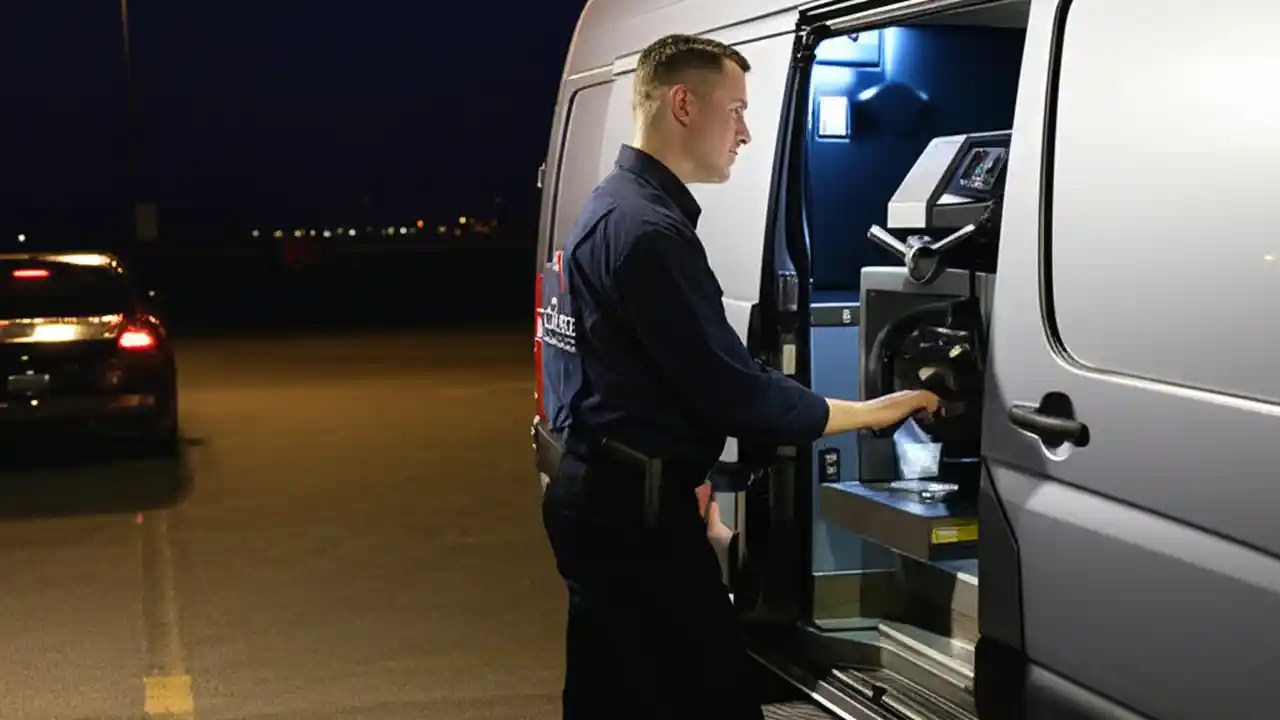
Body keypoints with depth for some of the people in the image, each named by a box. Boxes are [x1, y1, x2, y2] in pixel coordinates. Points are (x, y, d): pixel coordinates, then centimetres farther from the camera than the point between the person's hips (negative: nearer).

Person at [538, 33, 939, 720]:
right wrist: (875, 411, -10)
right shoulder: (648, 229, -18)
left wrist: (687, 486, 18)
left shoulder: (610, 208, 15)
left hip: (601, 497, 11)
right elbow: (732, 391, -20)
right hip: (634, 511, -11)